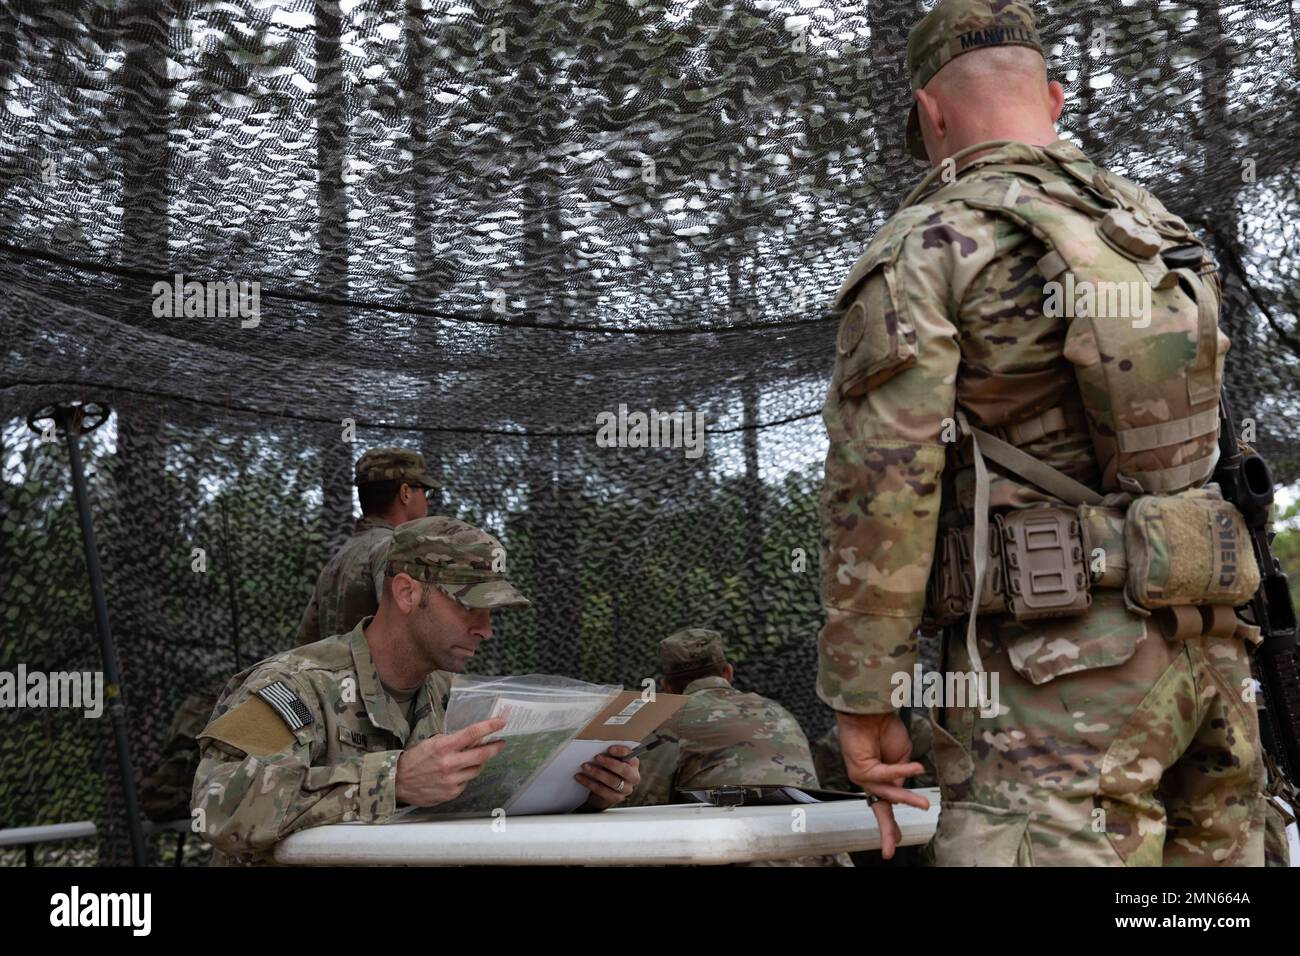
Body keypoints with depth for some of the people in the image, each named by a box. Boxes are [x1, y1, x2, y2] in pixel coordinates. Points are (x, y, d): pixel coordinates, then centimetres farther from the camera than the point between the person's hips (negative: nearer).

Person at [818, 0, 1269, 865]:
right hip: (1207, 648, 7)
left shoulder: (922, 250, -5)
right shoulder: (1164, 237, 17)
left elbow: (880, 490, -12)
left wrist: (863, 699, -9)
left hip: (1062, 665, -7)